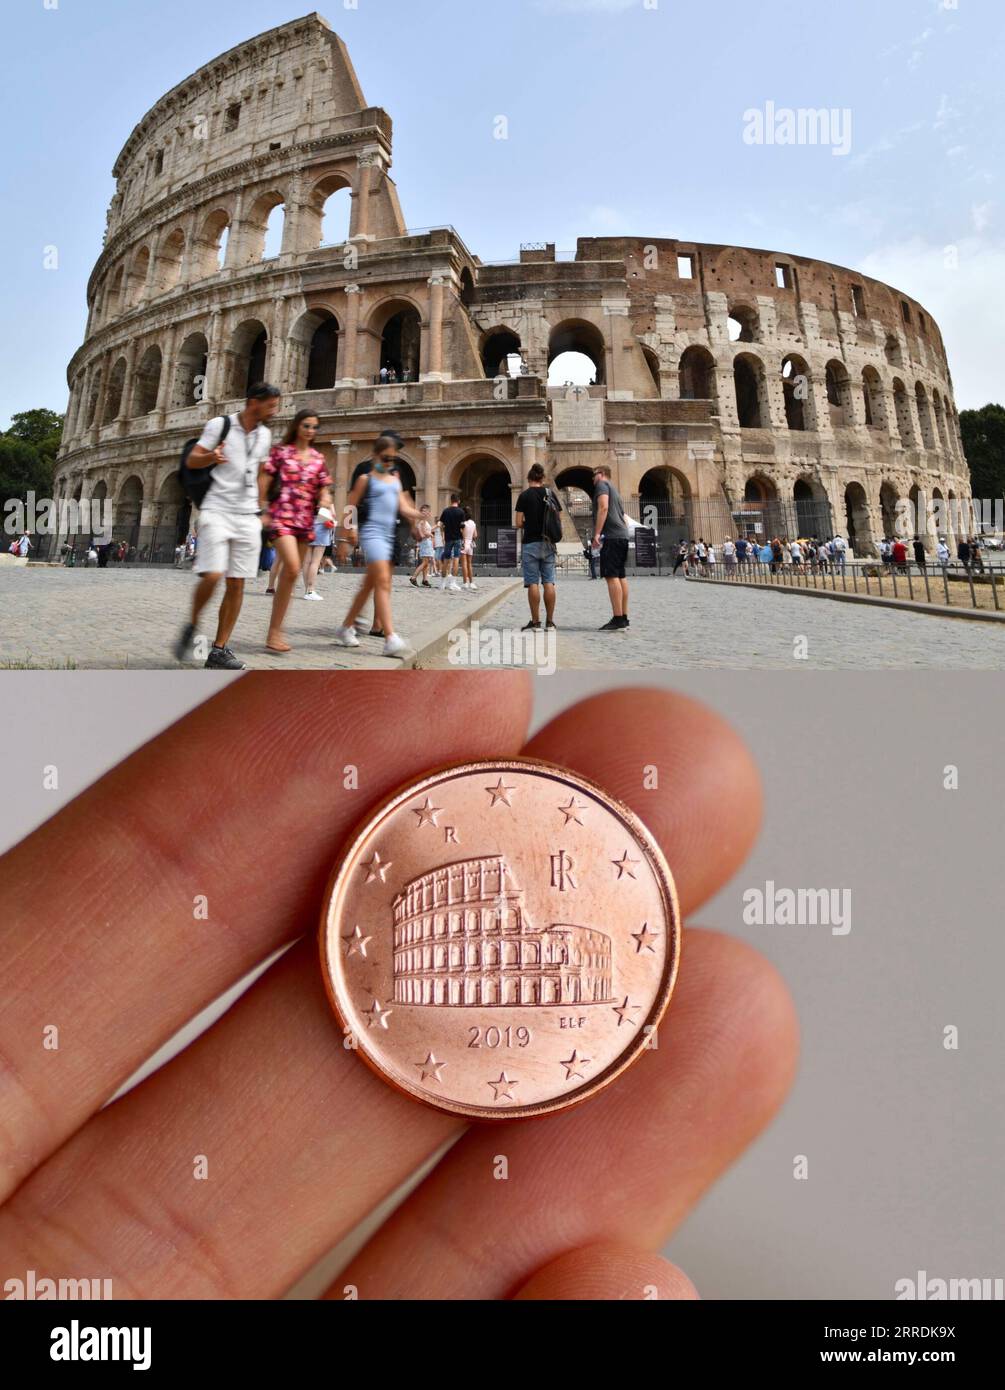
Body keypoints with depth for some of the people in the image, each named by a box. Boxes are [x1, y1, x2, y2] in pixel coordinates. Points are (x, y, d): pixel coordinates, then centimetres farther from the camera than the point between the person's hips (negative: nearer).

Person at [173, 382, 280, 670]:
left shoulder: (265, 435, 14)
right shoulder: (219, 425, -1)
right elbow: (192, 460, -2)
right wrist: (211, 457, -24)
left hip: (248, 516, 5)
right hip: (217, 511, -5)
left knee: (236, 583, -2)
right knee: (212, 575, -18)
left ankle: (219, 650, 3)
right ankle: (192, 626, 9)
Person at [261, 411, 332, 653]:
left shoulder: (318, 458, 14)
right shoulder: (281, 451, 2)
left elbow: (323, 489, 15)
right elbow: (263, 482, 0)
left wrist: (325, 499, -7)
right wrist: (262, 511, -8)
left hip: (306, 520, 5)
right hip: (282, 516, -5)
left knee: (291, 573, 6)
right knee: (292, 567, -23)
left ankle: (275, 632, 14)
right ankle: (274, 632, -16)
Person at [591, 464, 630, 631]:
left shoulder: (602, 485, 1)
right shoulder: (614, 490, 28)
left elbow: (603, 507, -16)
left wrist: (597, 533, -20)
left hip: (611, 536, -10)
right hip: (622, 536, 10)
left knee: (612, 576, -14)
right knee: (620, 576, 11)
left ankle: (618, 619, -21)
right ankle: (623, 618, 12)